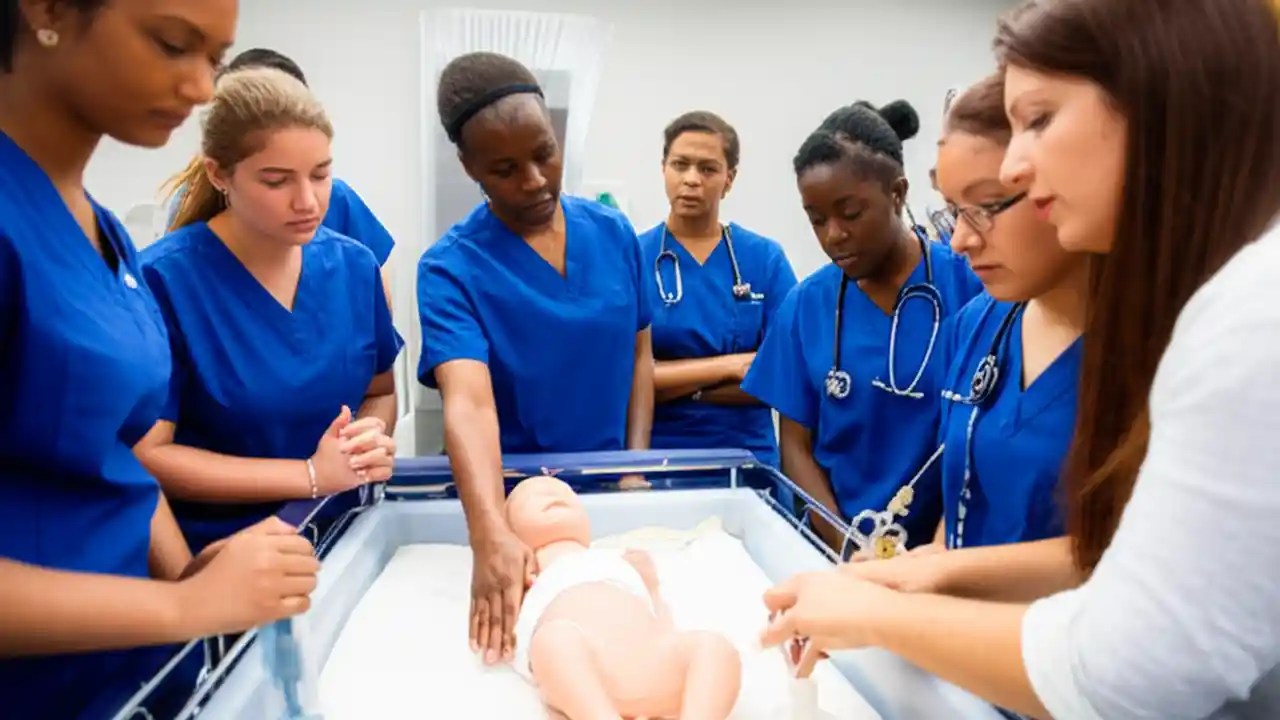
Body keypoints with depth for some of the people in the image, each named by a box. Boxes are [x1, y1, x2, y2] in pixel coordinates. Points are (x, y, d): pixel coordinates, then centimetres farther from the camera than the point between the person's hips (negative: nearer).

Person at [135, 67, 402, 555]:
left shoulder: (355, 267, 1)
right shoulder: (163, 279, -12)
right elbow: (146, 456, -10)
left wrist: (372, 439, -8)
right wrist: (312, 476, -14)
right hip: (212, 555, -3)